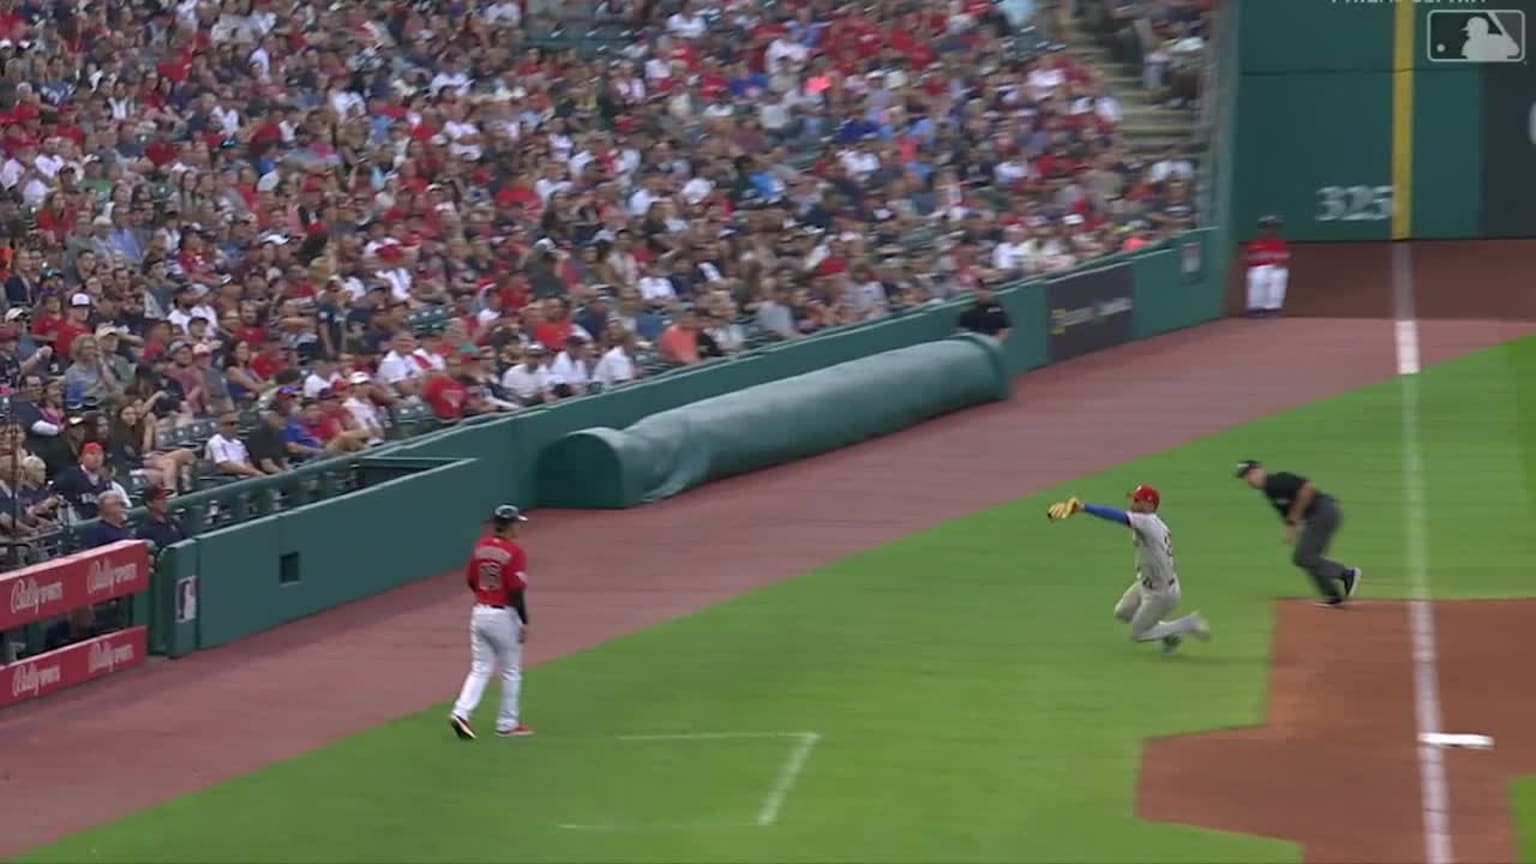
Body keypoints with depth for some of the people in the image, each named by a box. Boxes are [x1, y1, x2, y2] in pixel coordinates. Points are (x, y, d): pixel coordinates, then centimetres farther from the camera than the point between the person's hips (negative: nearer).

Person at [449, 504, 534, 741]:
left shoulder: (481, 547, 3)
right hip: (504, 615, -6)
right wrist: (524, 622, -13)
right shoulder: (513, 552, -16)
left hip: (480, 612, 6)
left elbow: (470, 581, 11)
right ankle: (507, 724, 16)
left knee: (480, 668, 10)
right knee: (511, 672, 9)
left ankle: (461, 713, -8)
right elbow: (517, 591, -18)